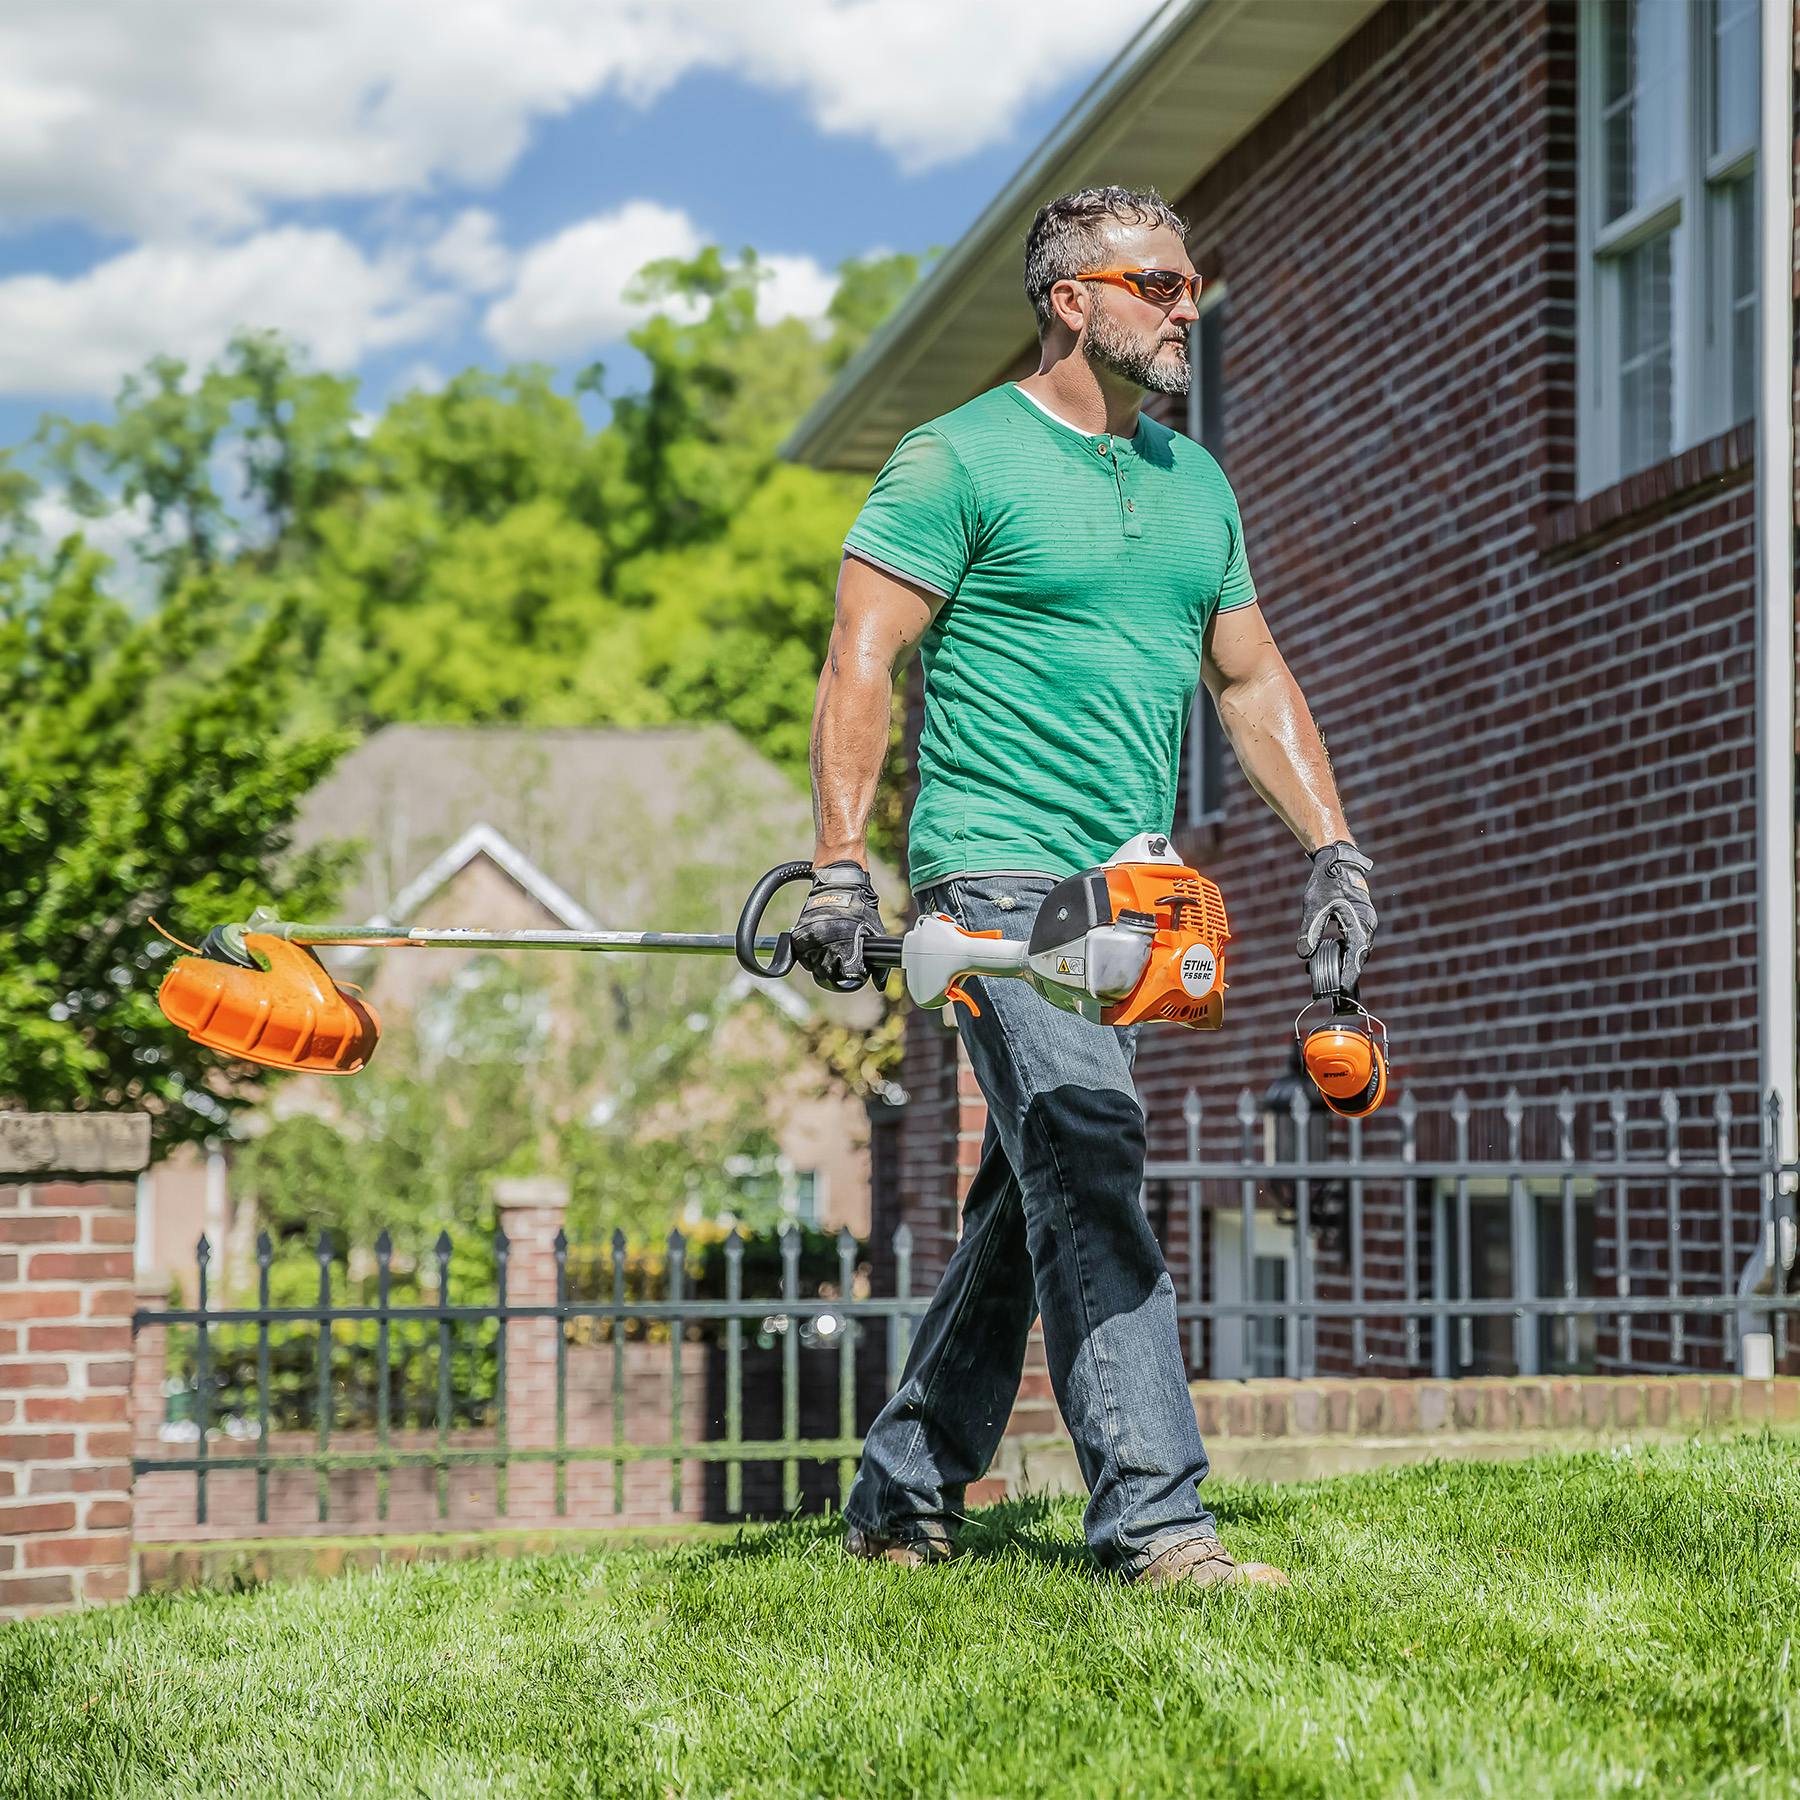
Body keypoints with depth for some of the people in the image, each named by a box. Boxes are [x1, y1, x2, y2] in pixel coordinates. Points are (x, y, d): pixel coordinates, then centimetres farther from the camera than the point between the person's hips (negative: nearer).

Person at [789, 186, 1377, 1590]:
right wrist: (842, 868, -17)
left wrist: (1334, 852, 14)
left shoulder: (1194, 483, 18)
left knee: (1034, 1196, 10)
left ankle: (903, 1497, 21)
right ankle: (1153, 1519, -18)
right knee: (1089, 1165, -17)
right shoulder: (958, 460, -4)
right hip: (1002, 874, -7)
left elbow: (1252, 680, 23)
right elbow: (862, 663, -8)